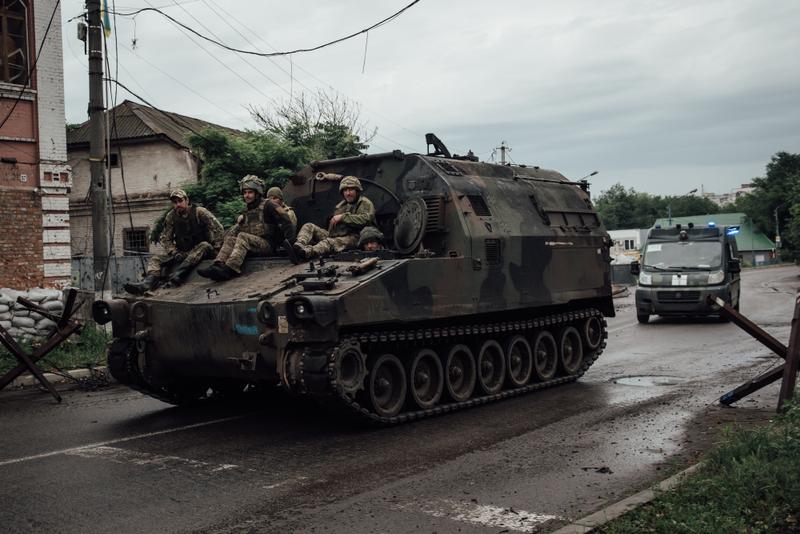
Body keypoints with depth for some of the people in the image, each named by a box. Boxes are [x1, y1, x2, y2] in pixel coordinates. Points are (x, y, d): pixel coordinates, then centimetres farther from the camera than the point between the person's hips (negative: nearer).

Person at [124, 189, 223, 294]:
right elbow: (165, 238, 7)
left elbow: (218, 228, -12)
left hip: (200, 250, -4)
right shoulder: (171, 216, 4)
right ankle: (147, 283, -46)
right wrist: (174, 252, -11)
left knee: (205, 246, -38)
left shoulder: (199, 212, -7)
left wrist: (215, 249, -18)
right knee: (155, 260, -13)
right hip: (181, 252, 4)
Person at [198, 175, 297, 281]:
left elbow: (284, 219, -13)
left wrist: (289, 239, -23)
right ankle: (218, 265, -34)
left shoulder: (267, 205, -2)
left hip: (267, 245, -6)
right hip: (252, 247, 7)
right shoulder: (247, 210, 20)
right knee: (231, 239, -13)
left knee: (242, 236, -27)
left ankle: (229, 269, -45)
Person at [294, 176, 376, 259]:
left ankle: (308, 252, -66)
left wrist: (343, 217, -14)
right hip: (334, 236, 8)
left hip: (352, 238, -8)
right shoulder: (342, 205, 28)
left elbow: (365, 219, -17)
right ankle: (300, 244, -36)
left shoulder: (365, 203, 5)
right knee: (309, 226, -5)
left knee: (330, 242, -39)